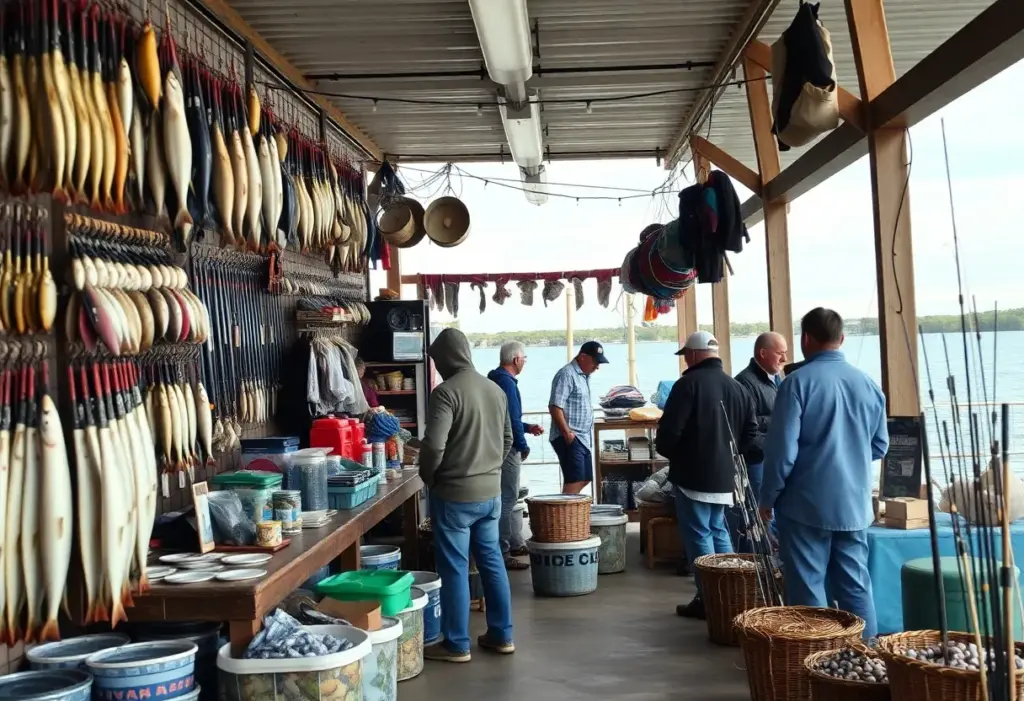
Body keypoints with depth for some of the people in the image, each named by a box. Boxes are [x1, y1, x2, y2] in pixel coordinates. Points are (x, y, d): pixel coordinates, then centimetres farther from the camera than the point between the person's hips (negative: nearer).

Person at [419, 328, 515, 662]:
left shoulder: (446, 392, -17)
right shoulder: (496, 389, 7)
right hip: (491, 492, 7)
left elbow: (433, 445, -23)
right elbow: (507, 440, 15)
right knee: (492, 561, 15)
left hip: (455, 494, -7)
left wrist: (428, 477, -5)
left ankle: (456, 644, 11)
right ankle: (501, 635, 23)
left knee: (454, 568, 2)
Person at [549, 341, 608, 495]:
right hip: (570, 439, -10)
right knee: (574, 481, -13)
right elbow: (555, 406, -21)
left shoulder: (584, 375, 16)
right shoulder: (567, 374, -14)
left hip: (584, 438, 10)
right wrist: (567, 433, -23)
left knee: (584, 480, 14)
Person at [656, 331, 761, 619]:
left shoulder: (688, 384, -12)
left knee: (698, 536, 0)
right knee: (718, 531, 19)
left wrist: (668, 451, 4)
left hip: (693, 475, -7)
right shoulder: (738, 388, 9)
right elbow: (750, 437, 10)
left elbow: (668, 433, -15)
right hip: (724, 475, 7)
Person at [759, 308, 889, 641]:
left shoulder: (798, 382, -11)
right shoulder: (869, 384, 5)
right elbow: (880, 447, 14)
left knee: (808, 589, 3)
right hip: (854, 504, 5)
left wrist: (768, 498, -2)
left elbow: (782, 450, -13)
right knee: (856, 586, 11)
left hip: (807, 503, -5)